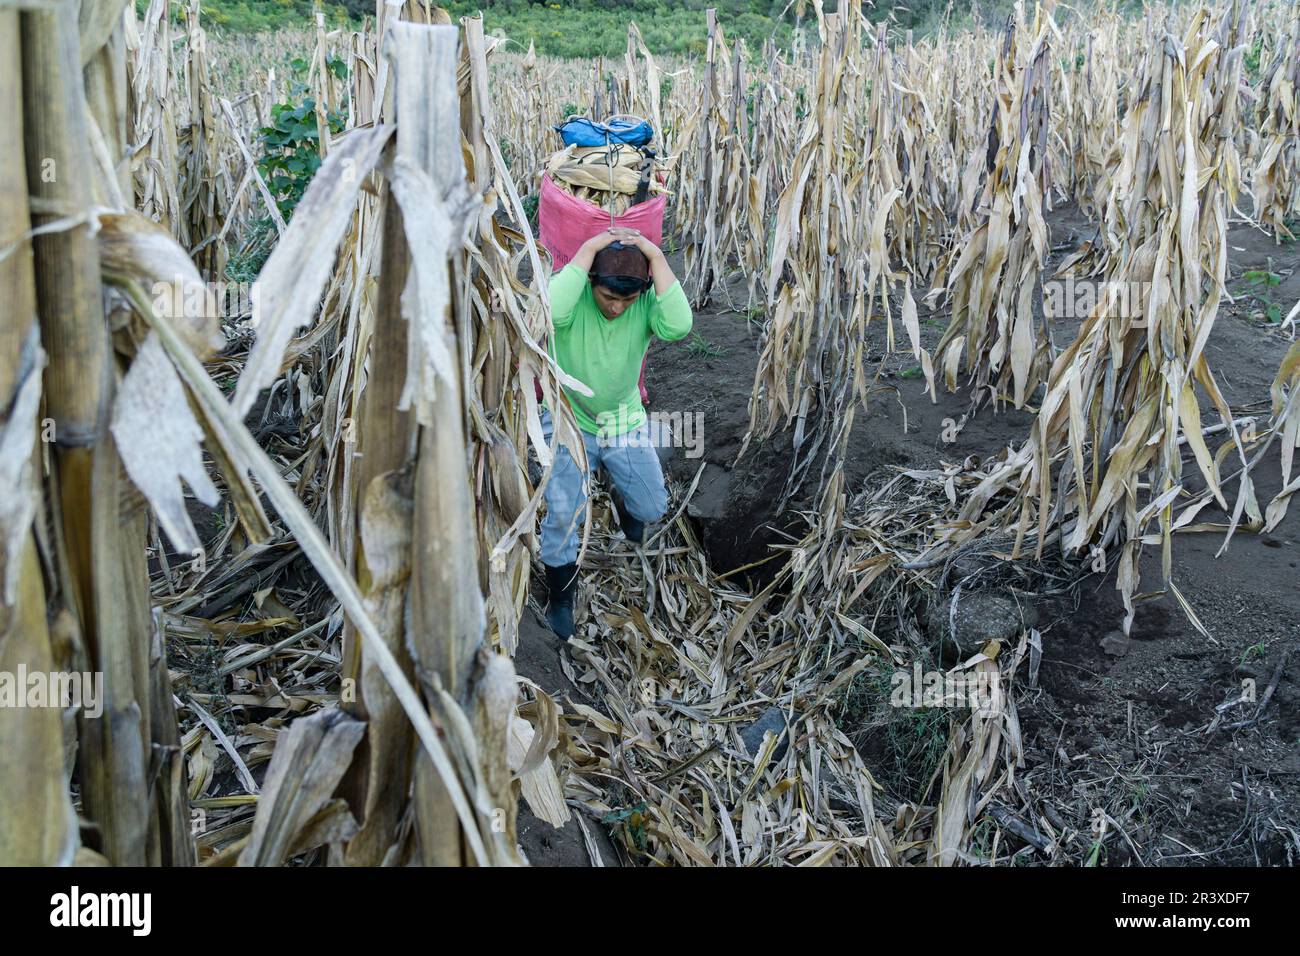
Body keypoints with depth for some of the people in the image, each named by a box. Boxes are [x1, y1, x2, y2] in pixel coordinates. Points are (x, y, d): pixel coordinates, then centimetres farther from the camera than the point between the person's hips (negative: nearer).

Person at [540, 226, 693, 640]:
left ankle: (629, 508, 49)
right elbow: (552, 311, -46)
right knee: (562, 515, -11)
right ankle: (560, 600, 15)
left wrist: (656, 256, -37)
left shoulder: (646, 302, -16)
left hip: (625, 420, 3)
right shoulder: (573, 293, -21)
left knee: (653, 508, 9)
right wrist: (588, 249, -41)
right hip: (568, 420, -2)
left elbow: (678, 326, -38)